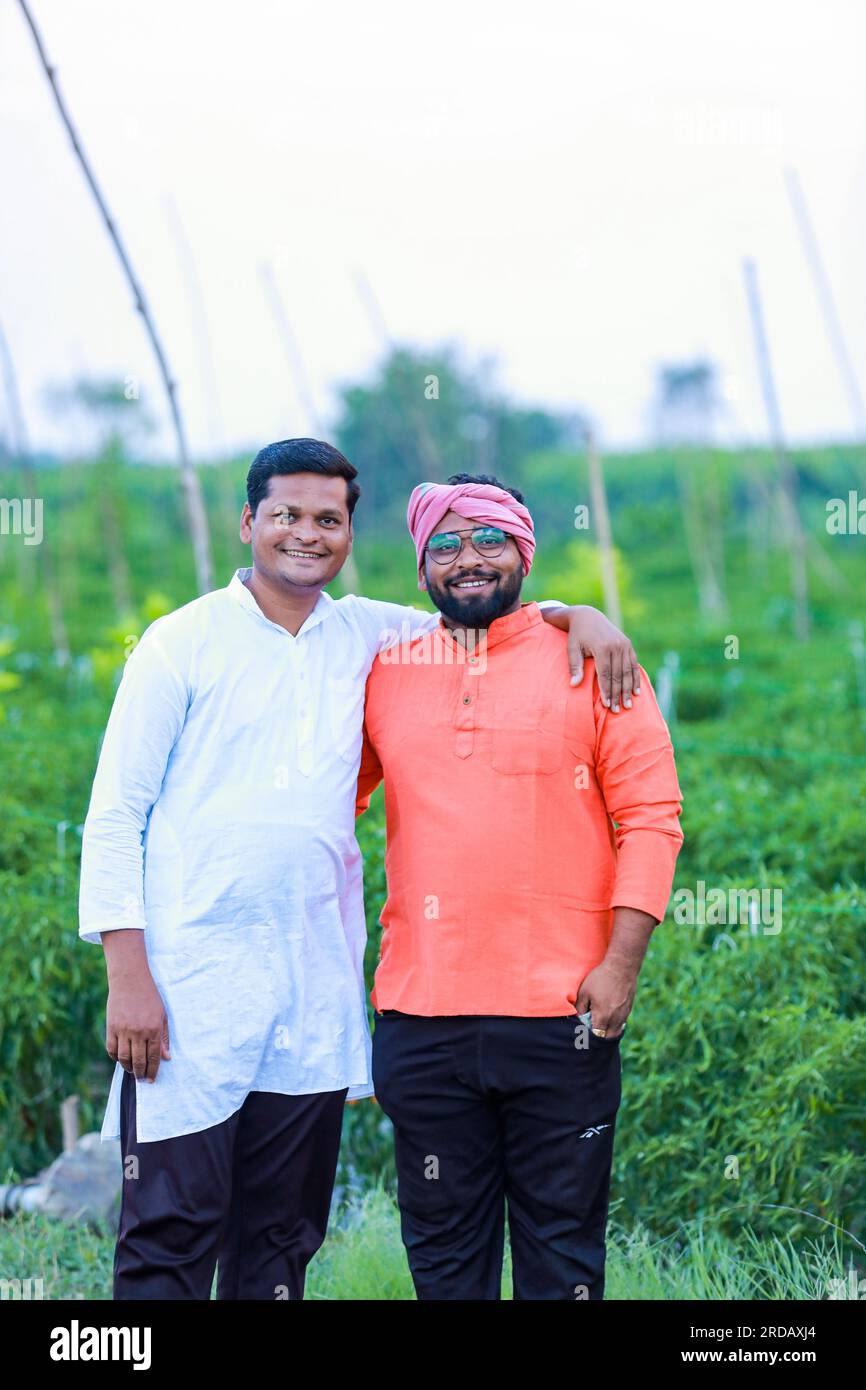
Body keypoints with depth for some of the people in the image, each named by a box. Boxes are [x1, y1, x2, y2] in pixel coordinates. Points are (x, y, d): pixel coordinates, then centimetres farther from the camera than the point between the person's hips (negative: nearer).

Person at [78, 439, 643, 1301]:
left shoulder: (365, 635, 12)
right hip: (189, 983, -4)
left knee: (282, 1237, 9)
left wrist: (577, 615, 5)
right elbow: (115, 817, -1)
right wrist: (127, 976, -10)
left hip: (316, 988, 4)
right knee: (172, 1227, -6)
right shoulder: (182, 644, 1)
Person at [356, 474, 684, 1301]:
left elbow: (650, 815, -1)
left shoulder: (591, 664, 3)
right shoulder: (386, 674, 11)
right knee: (443, 1249, 9)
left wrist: (621, 961, -9)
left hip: (560, 1015, -3)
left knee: (562, 1248, 4)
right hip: (421, 1015, 3)